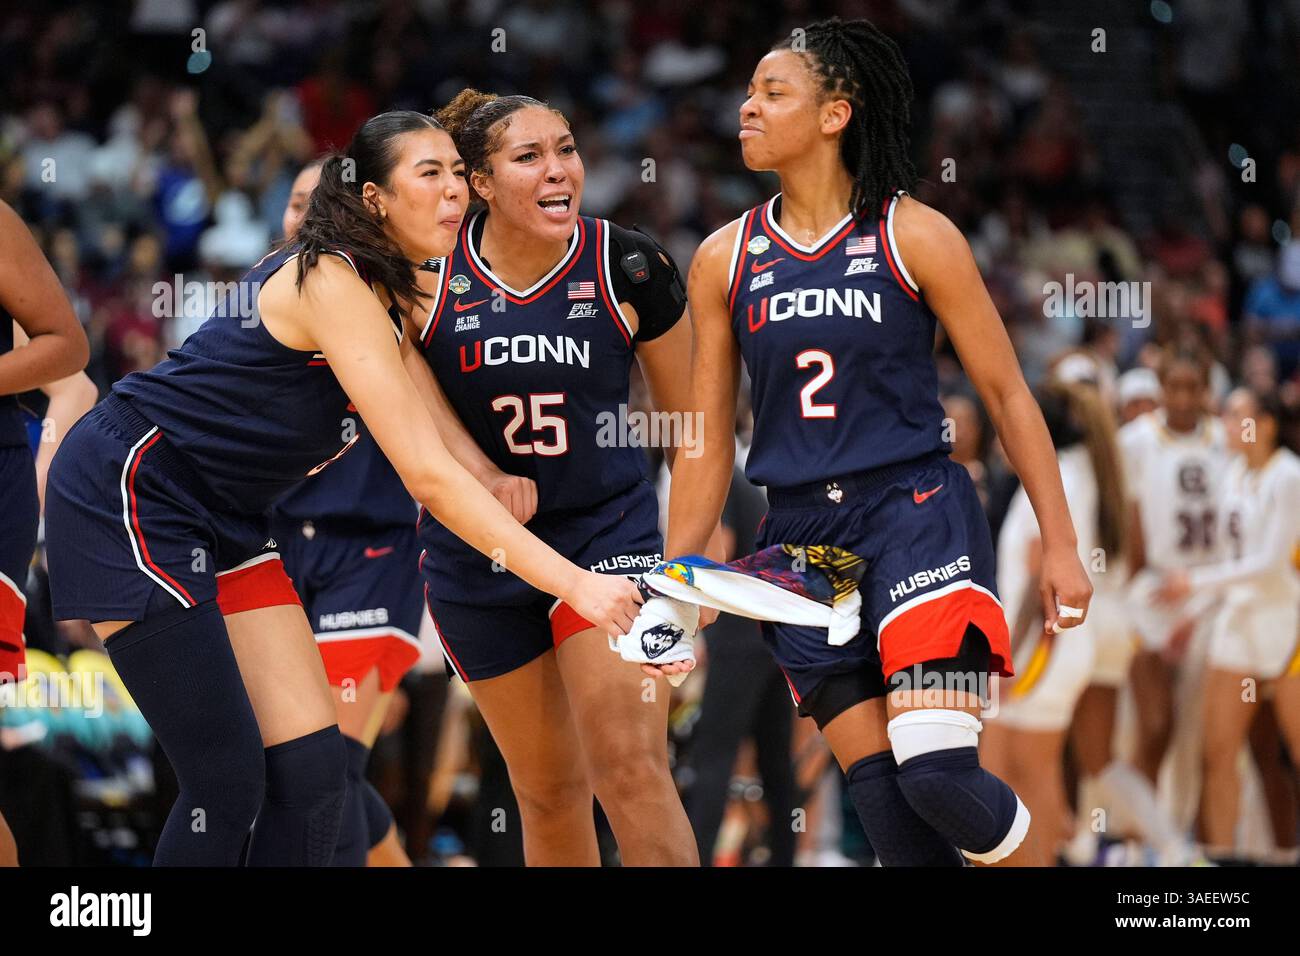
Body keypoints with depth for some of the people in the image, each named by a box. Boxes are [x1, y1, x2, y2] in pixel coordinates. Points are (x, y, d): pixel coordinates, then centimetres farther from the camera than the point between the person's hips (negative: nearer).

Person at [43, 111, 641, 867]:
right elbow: (428, 478, -28)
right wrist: (573, 582, -31)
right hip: (130, 494, -9)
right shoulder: (334, 285, -22)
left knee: (312, 771, -2)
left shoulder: (389, 296, 7)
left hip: (224, 521, 9)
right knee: (227, 784, -14)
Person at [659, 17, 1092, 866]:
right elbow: (708, 446, 12)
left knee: (937, 771, -20)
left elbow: (1008, 395, 2)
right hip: (801, 538, 4)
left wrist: (1061, 545, -2)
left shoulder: (914, 238, -2)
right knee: (885, 798, -2)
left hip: (918, 511, -4)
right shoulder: (723, 261, 7)